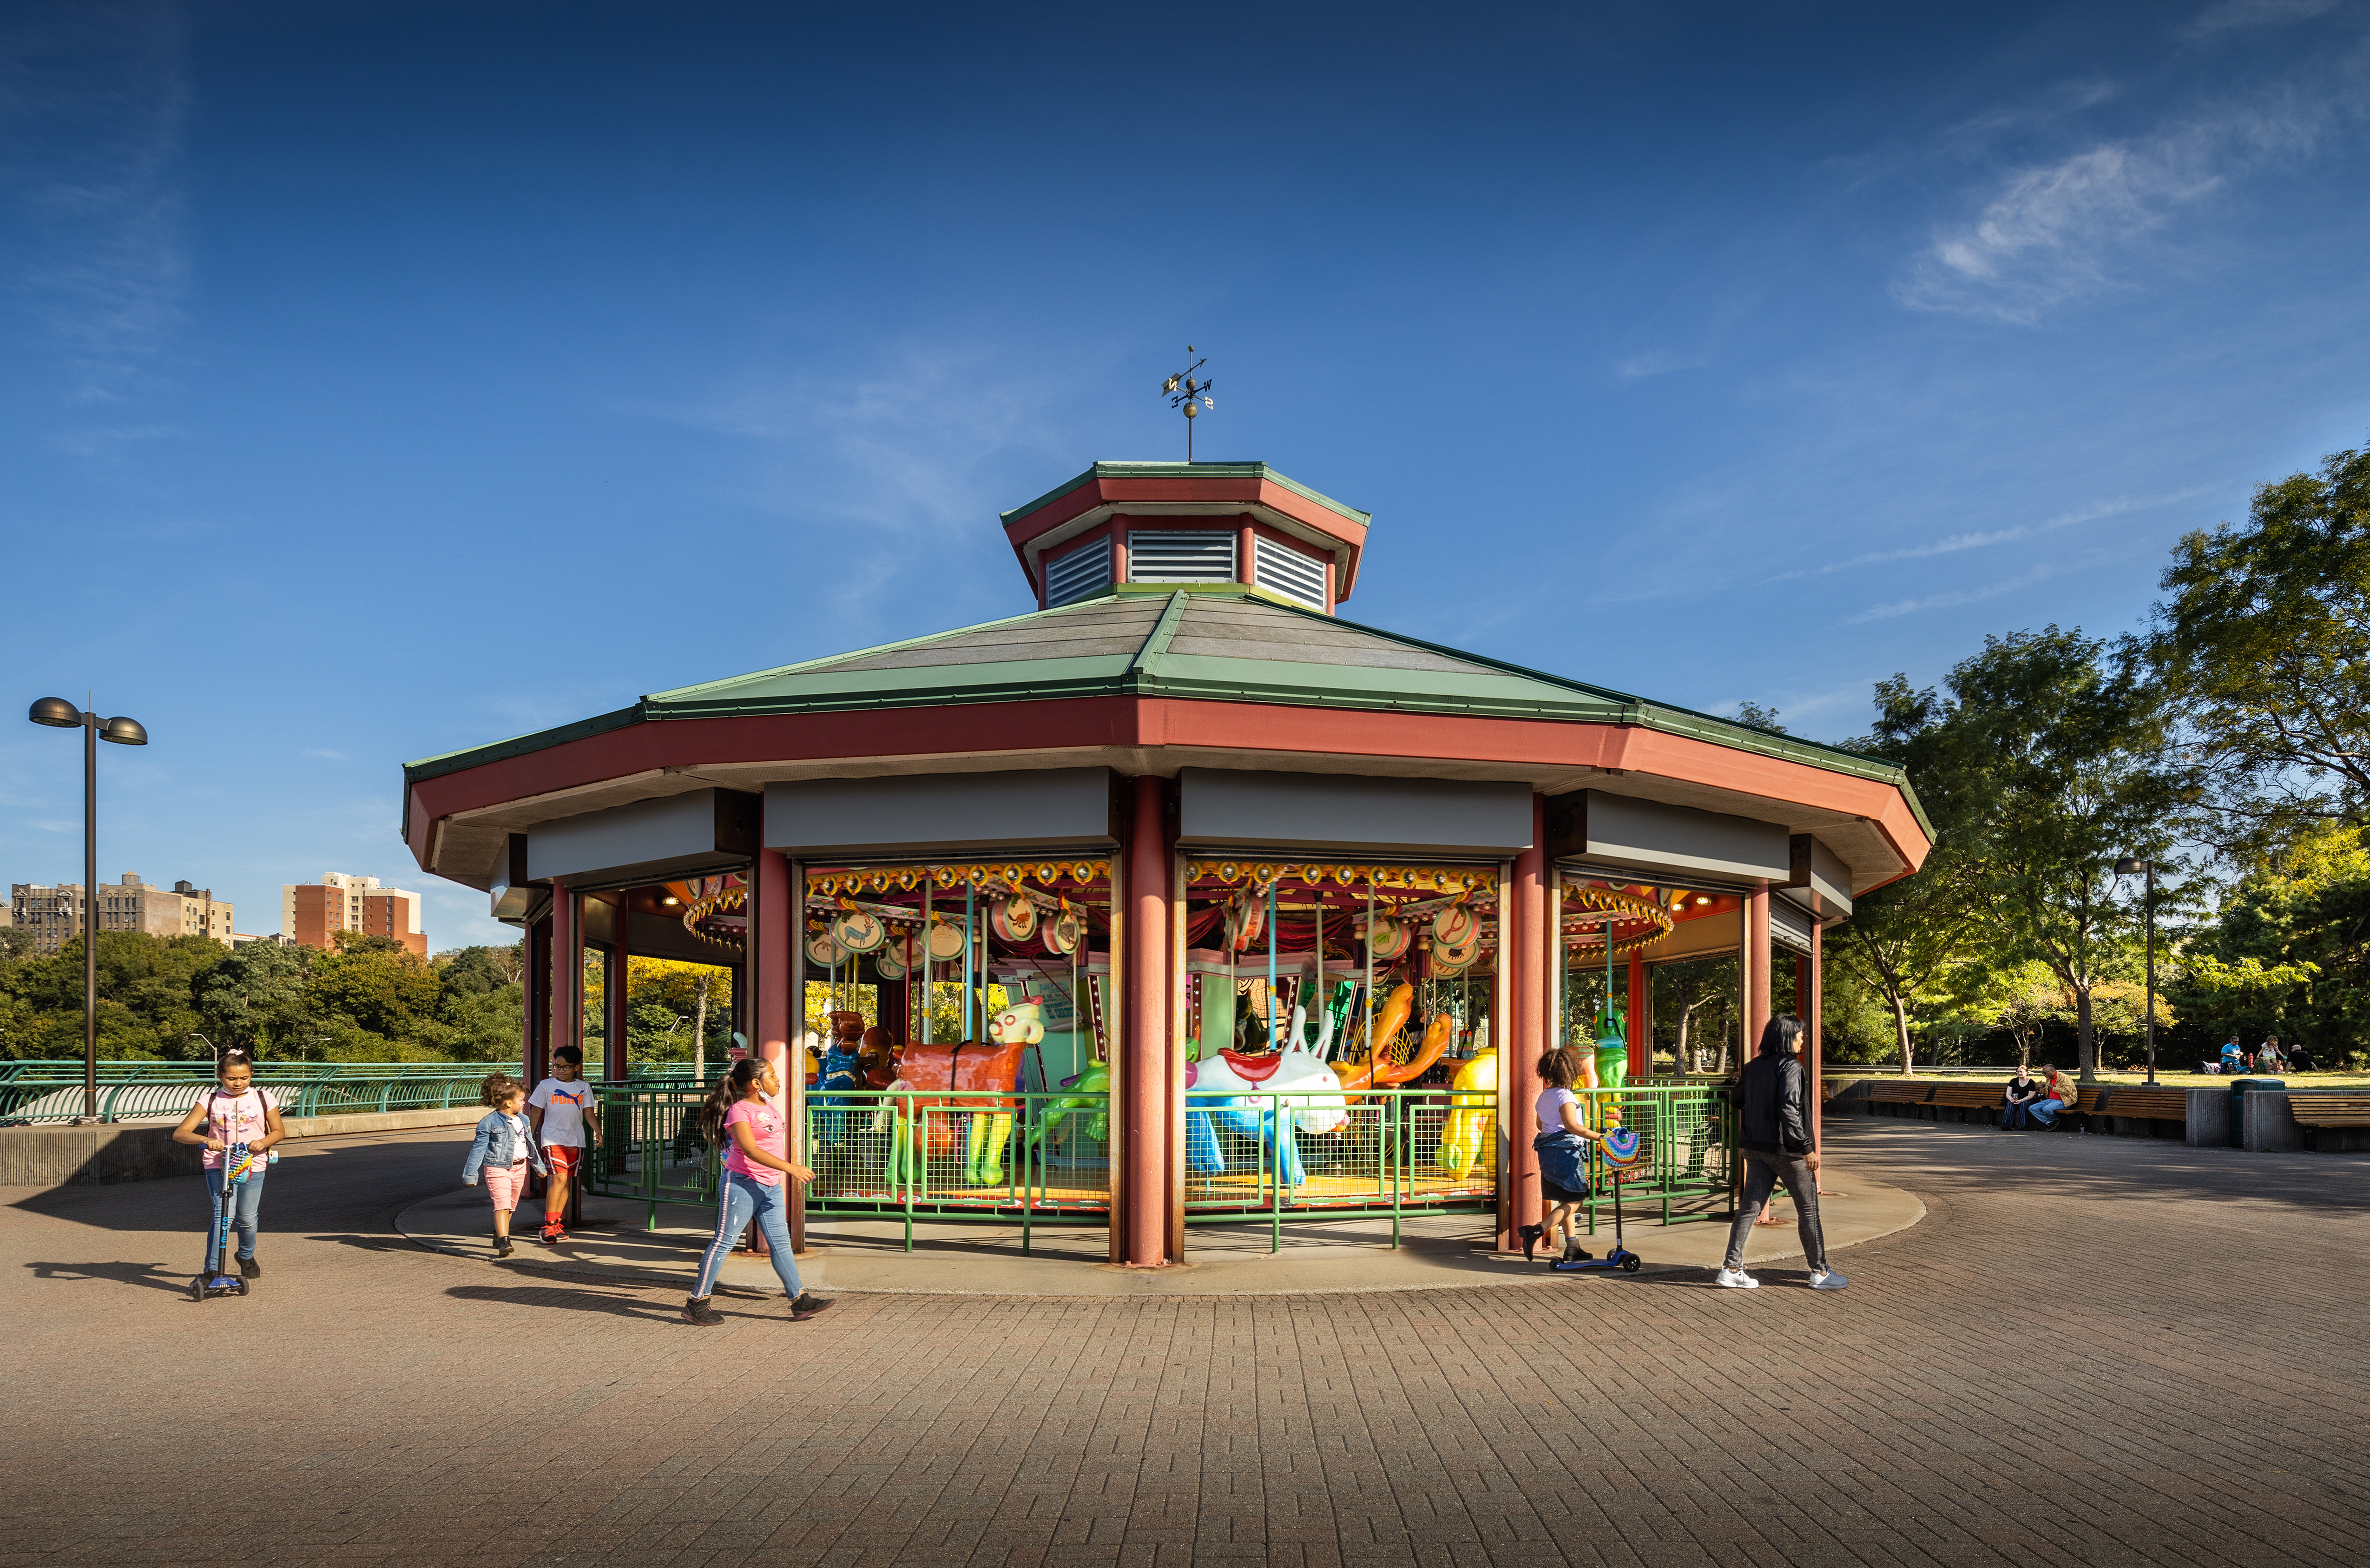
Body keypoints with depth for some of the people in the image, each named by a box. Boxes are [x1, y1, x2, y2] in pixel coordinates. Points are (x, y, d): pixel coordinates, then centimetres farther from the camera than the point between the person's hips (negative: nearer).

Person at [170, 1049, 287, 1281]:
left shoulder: (263, 1098, 4)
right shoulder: (210, 1100, 1)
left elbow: (279, 1131, 12)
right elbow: (180, 1133, -5)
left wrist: (263, 1143, -10)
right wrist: (205, 1140, -24)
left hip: (253, 1164, 1)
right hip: (218, 1165, -1)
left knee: (247, 1218, 6)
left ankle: (247, 1257, 35)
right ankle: (212, 1269, -10)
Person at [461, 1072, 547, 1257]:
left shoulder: (523, 1120, 12)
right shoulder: (489, 1122, -8)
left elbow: (531, 1146, 24)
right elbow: (478, 1148, -7)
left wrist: (540, 1167, 31)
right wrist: (470, 1174, -9)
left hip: (519, 1168, 7)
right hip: (498, 1168, -7)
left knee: (510, 1207, 14)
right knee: (502, 1205, -17)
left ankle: (499, 1237, 32)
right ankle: (504, 1242, -24)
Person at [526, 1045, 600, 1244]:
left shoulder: (584, 1088, 10)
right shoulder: (546, 1086, 3)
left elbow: (589, 1113, 11)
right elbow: (535, 1112, 5)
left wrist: (598, 1131, -4)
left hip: (576, 1141, 4)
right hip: (553, 1139, -4)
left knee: (566, 1182, 8)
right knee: (559, 1179, -16)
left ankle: (558, 1224, 18)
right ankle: (548, 1225, -10)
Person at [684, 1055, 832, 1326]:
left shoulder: (768, 1107, 14)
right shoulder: (740, 1110, -14)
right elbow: (751, 1150, -24)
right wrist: (791, 1168, -31)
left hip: (771, 1187, 8)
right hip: (742, 1185, -8)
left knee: (780, 1242, 6)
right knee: (724, 1242, -2)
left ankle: (800, 1301, 7)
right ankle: (697, 1303, 8)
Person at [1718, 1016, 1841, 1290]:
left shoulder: (1753, 1067, 9)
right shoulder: (1790, 1067, -14)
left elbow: (1738, 1099, 19)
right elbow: (1789, 1109, -22)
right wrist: (1807, 1147, -20)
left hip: (1756, 1148, 7)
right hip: (1786, 1149, -7)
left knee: (1750, 1206, 6)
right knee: (1808, 1210, 7)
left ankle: (1732, 1269, 2)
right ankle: (1820, 1272, 14)